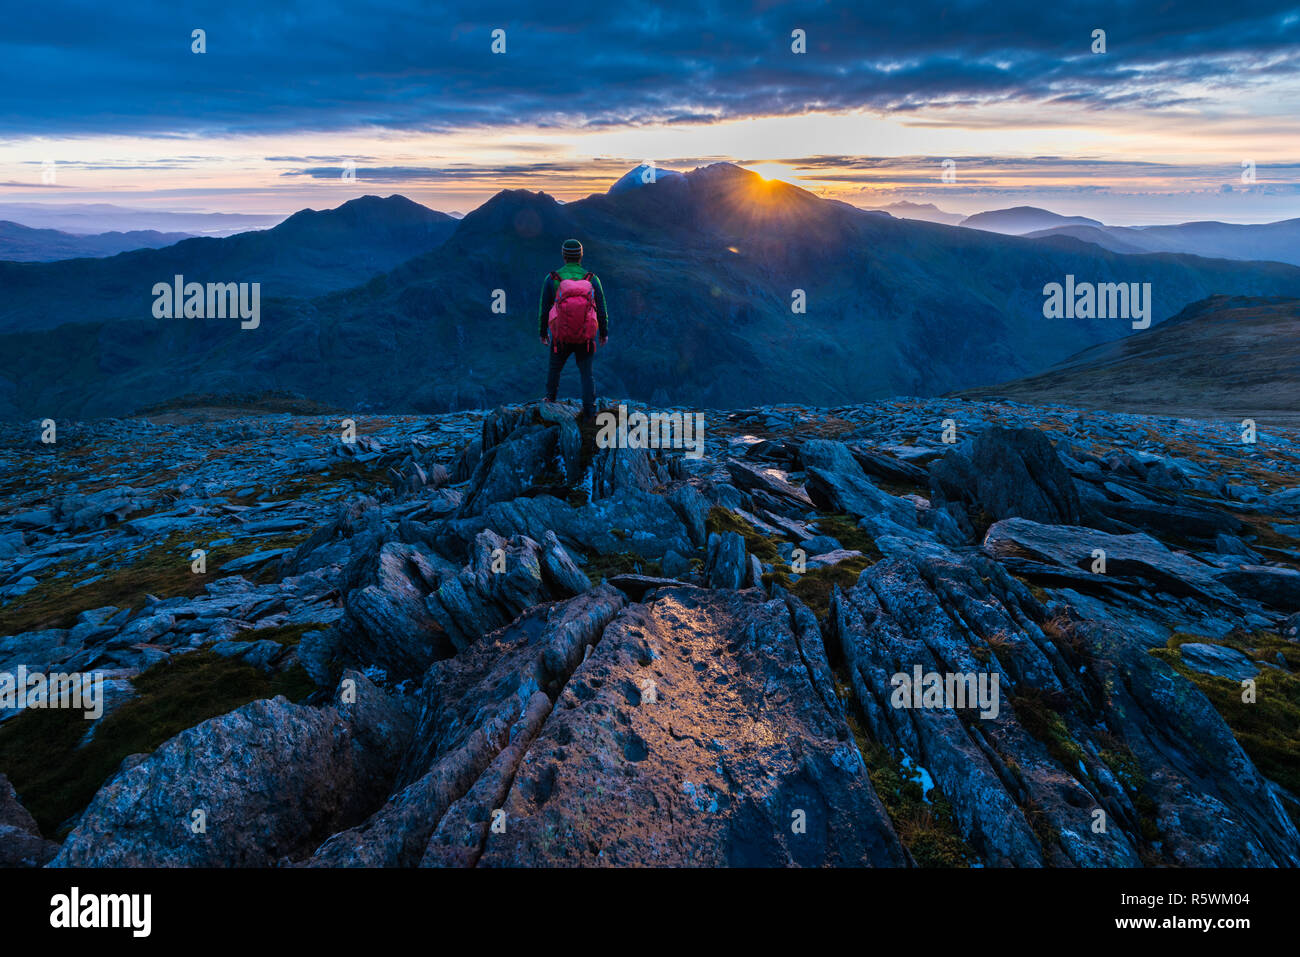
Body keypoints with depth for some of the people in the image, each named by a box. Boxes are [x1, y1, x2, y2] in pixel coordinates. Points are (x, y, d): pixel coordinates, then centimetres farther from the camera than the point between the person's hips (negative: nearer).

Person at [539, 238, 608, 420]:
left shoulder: (552, 279, -4)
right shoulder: (592, 279, -3)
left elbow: (543, 308, 1)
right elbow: (602, 309, 3)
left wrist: (542, 332, 15)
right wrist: (604, 332, 16)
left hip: (561, 337, 0)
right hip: (586, 337, 0)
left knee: (554, 368, 23)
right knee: (586, 373, 9)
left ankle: (550, 401, 36)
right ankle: (589, 411, 3)